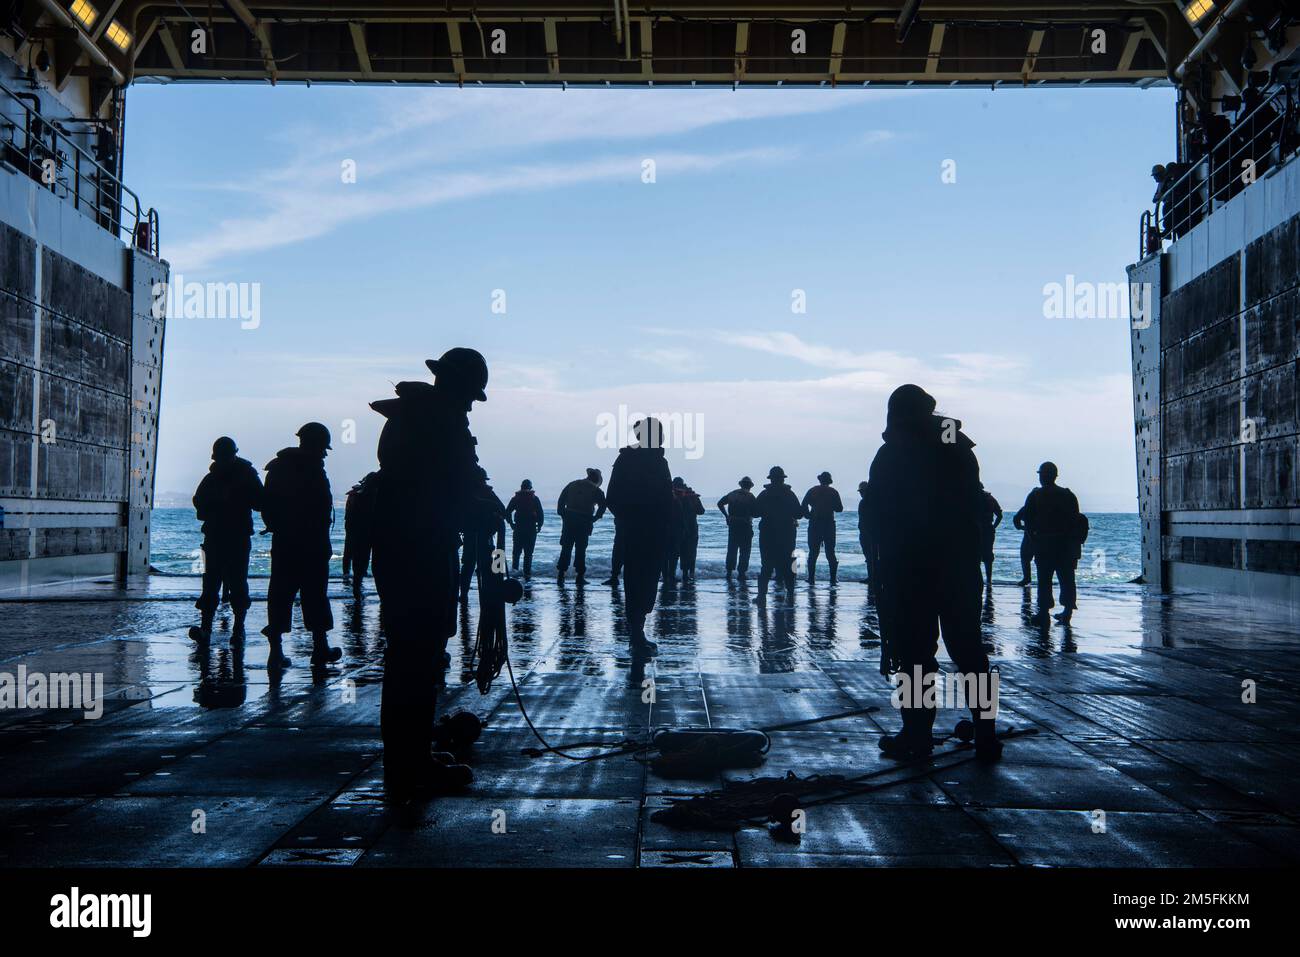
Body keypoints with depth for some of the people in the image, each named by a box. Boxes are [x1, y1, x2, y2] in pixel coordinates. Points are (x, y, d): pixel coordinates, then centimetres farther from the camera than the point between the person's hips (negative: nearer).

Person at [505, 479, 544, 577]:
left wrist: (511, 523, 9)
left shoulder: (515, 498, 4)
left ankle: (515, 567, -5)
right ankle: (527, 572, 0)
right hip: (531, 529, -1)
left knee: (516, 549, 13)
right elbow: (541, 513, -4)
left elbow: (507, 512, -1)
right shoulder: (535, 499, 2)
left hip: (518, 528, 1)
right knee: (528, 552, 3)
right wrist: (539, 525, 7)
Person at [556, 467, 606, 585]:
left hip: (569, 519, 3)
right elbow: (602, 506, -9)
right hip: (584, 522, -3)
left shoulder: (572, 484, 9)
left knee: (566, 548, 9)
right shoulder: (596, 491, 0)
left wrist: (562, 515, 10)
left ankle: (561, 574, 4)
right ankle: (580, 576, 4)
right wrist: (594, 519, 0)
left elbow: (561, 500, 7)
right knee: (580, 549, 5)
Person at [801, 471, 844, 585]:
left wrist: (809, 516, 6)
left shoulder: (812, 491, 1)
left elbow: (803, 506, -6)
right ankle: (833, 578, 2)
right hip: (829, 524, 0)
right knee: (830, 552, 6)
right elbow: (839, 508, 1)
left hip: (814, 524, 0)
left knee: (813, 552, 5)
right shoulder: (833, 492, -1)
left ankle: (811, 578, 1)